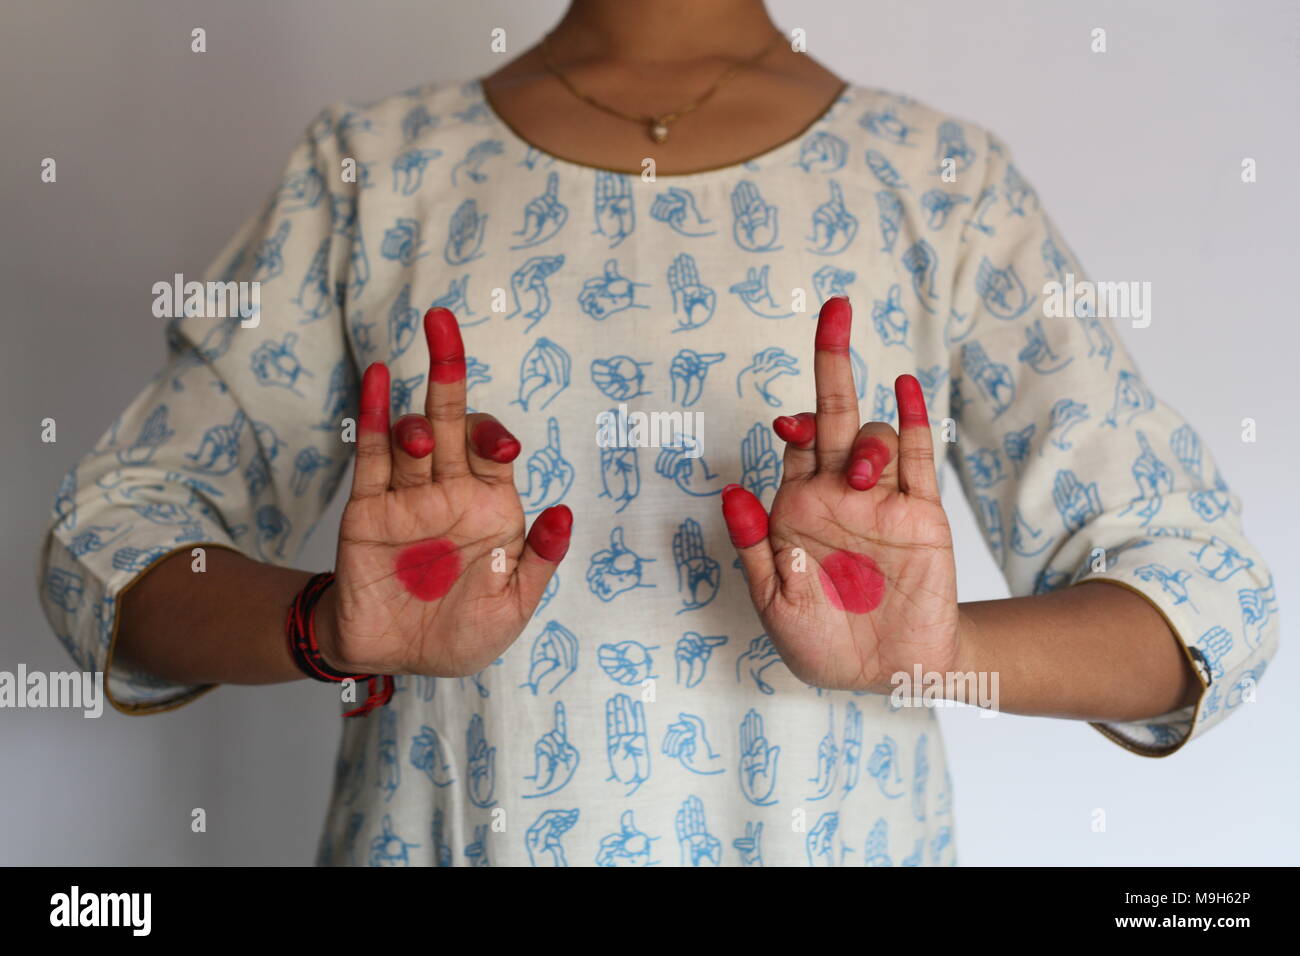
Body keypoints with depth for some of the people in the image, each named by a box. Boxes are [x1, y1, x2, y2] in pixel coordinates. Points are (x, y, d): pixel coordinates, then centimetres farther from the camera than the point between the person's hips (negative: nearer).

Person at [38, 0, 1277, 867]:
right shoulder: (373, 168, -2)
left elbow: (1207, 588, -6)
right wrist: (330, 627, -24)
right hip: (428, 827, 1)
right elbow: (110, 533, -3)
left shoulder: (940, 184, -4)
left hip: (827, 834, 0)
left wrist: (943, 653, -27)